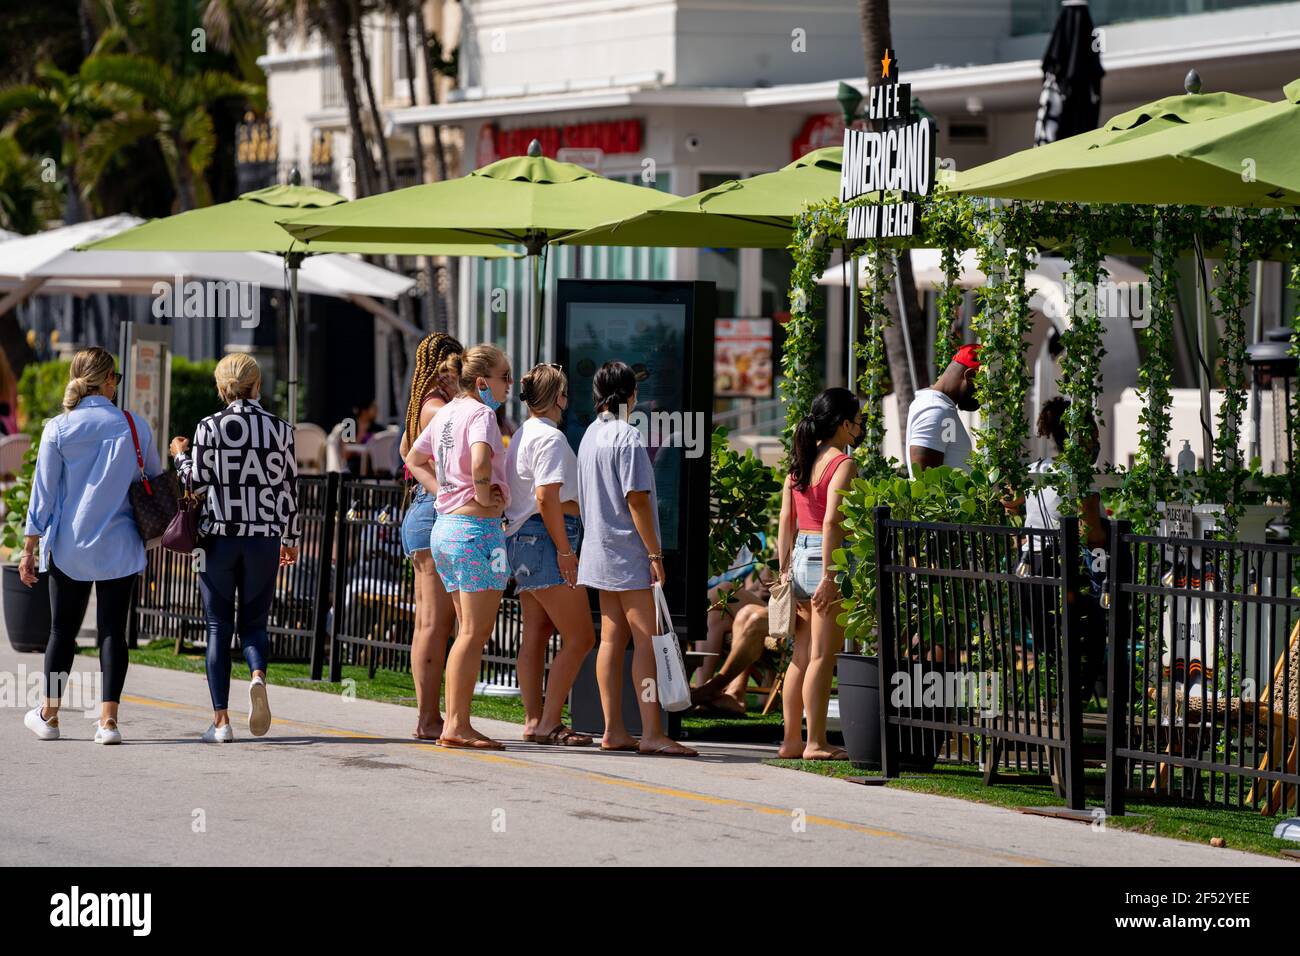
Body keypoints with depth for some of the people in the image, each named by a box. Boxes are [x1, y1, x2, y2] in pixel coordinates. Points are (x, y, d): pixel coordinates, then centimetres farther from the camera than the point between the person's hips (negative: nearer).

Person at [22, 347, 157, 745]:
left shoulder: (58, 429, -6)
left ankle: (49, 715, 21)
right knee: (113, 631, 2)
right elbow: (154, 478, 7)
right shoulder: (134, 426, -4)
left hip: (69, 547, 0)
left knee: (63, 630, 11)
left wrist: (30, 548, 2)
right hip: (118, 547, 0)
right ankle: (108, 719, -6)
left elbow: (43, 492, -3)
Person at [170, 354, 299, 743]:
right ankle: (258, 675, -20)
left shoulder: (209, 428, -5)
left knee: (218, 627, 5)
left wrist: (181, 455, 19)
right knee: (254, 621, 13)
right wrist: (290, 537, 17)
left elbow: (195, 482, -2)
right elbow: (289, 487, 6)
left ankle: (221, 720, -1)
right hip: (264, 536, 2)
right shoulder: (280, 429, 2)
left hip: (219, 535, -2)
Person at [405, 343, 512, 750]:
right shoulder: (480, 414, -12)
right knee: (475, 632, -6)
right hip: (478, 529, -9)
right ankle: (457, 724, -9)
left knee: (470, 631, 13)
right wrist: (482, 493, -15)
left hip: (445, 527, 9)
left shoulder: (446, 412, 14)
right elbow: (480, 458, -32)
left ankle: (454, 722, 12)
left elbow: (414, 459, 27)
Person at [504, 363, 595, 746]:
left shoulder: (522, 435, 17)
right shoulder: (550, 437, -13)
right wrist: (565, 551, -18)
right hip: (546, 540, -10)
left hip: (521, 538, 10)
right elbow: (547, 499, -21)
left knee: (536, 635, 10)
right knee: (579, 637, -8)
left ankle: (533, 720, 10)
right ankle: (548, 723, -11)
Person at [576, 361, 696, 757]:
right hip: (628, 552, -9)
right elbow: (636, 499, -18)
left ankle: (614, 730, 8)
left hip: (600, 549, 9)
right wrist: (654, 553, -15)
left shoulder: (591, 435, 12)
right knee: (647, 639, -9)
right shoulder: (627, 437, -14)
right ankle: (652, 733, -13)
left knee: (613, 639, 9)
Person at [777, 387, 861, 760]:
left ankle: (792, 740, 15)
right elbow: (831, 522, -18)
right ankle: (815, 743, -3)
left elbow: (786, 520, 13)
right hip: (825, 559, -8)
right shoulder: (842, 464, -10)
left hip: (799, 558, 8)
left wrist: (785, 571, 15)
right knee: (823, 656, -4)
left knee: (802, 656, 13)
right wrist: (829, 576, -19)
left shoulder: (800, 462, 13)